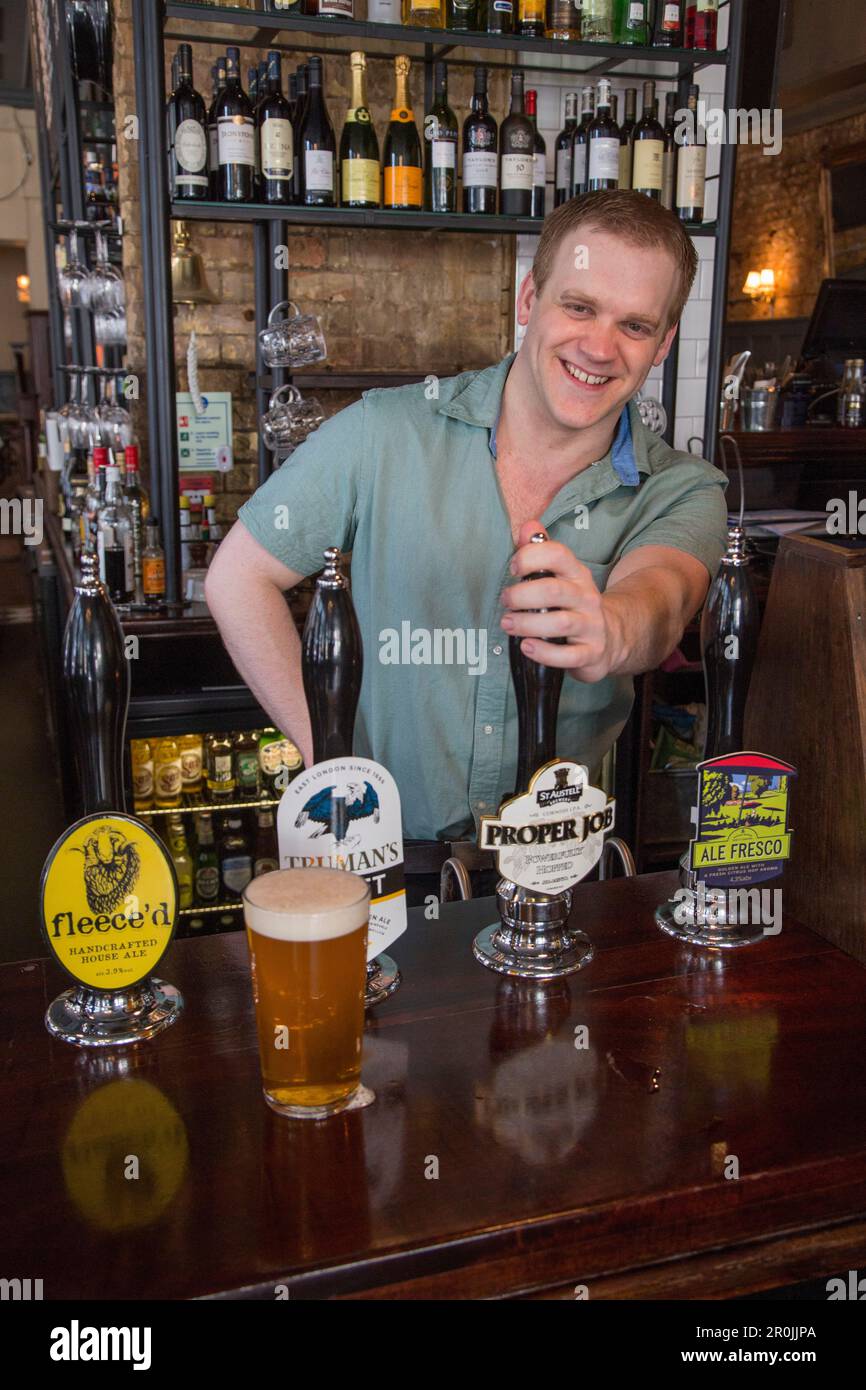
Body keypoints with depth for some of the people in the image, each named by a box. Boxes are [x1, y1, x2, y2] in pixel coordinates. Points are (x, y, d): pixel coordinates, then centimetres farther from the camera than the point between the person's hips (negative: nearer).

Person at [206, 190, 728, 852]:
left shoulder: (684, 493, -1)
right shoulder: (385, 435, -4)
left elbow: (660, 597, -23)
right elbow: (238, 577, 2)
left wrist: (613, 633, -47)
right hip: (386, 846, -1)